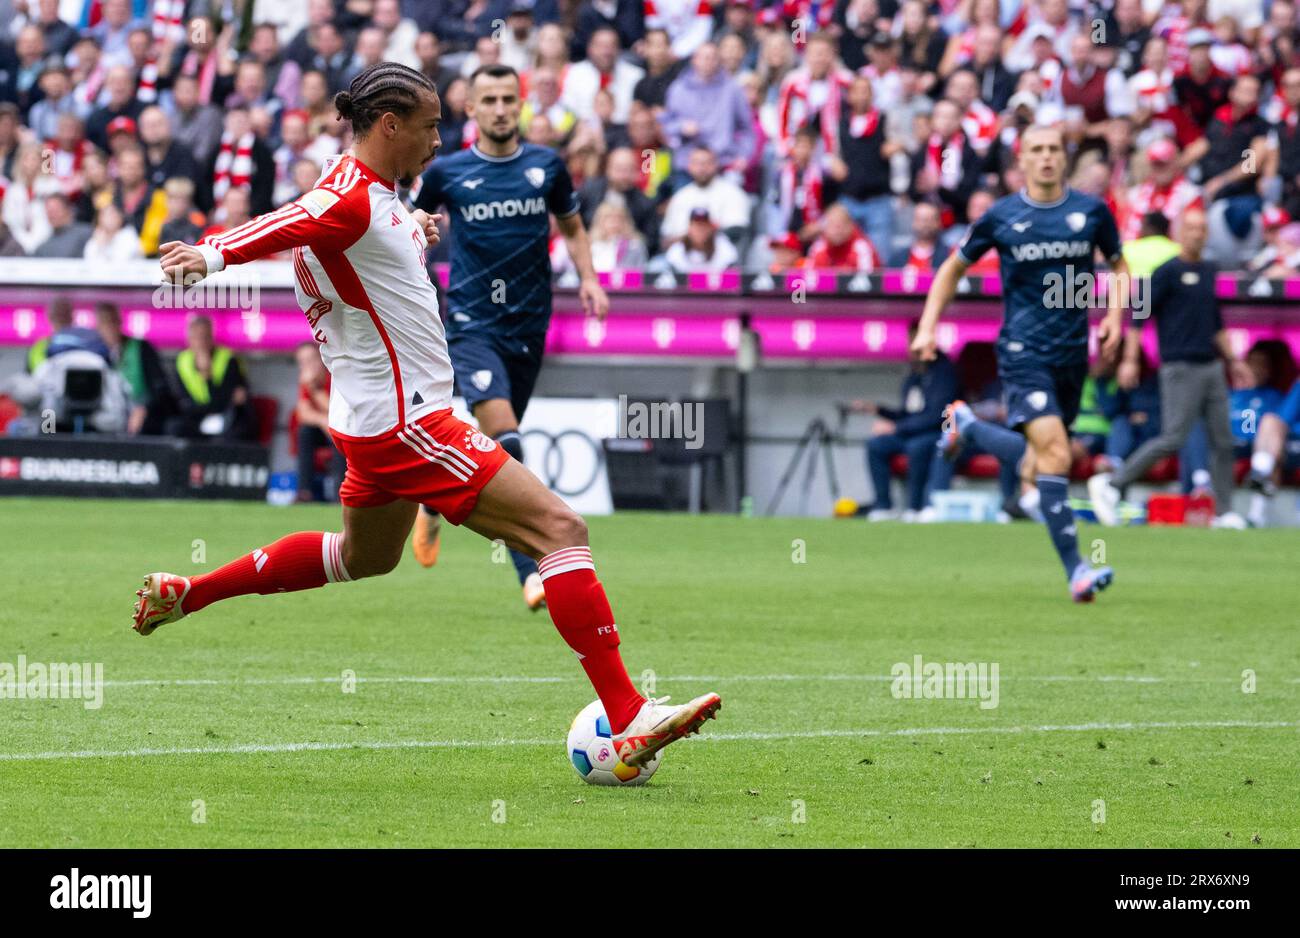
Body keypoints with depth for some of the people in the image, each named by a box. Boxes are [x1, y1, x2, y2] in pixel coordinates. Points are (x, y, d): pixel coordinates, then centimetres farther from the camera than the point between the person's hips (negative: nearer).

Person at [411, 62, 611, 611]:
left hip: (529, 327, 4)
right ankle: (530, 569, -23)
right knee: (503, 434, -22)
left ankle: (433, 498, 44)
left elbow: (571, 226, 19)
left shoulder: (546, 167, 4)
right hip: (471, 324, -4)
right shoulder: (447, 173, -2)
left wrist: (588, 278, 3)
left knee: (497, 443, 13)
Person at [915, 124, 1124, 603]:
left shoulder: (1091, 210, 3)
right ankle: (1075, 571, -18)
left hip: (1072, 354, 4)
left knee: (1042, 460, 15)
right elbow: (953, 268, 12)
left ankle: (965, 426, 42)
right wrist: (927, 327, 4)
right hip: (1023, 352, -4)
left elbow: (1118, 264, 19)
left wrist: (1114, 316, 2)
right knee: (1055, 455, -19)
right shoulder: (1001, 217, -2)